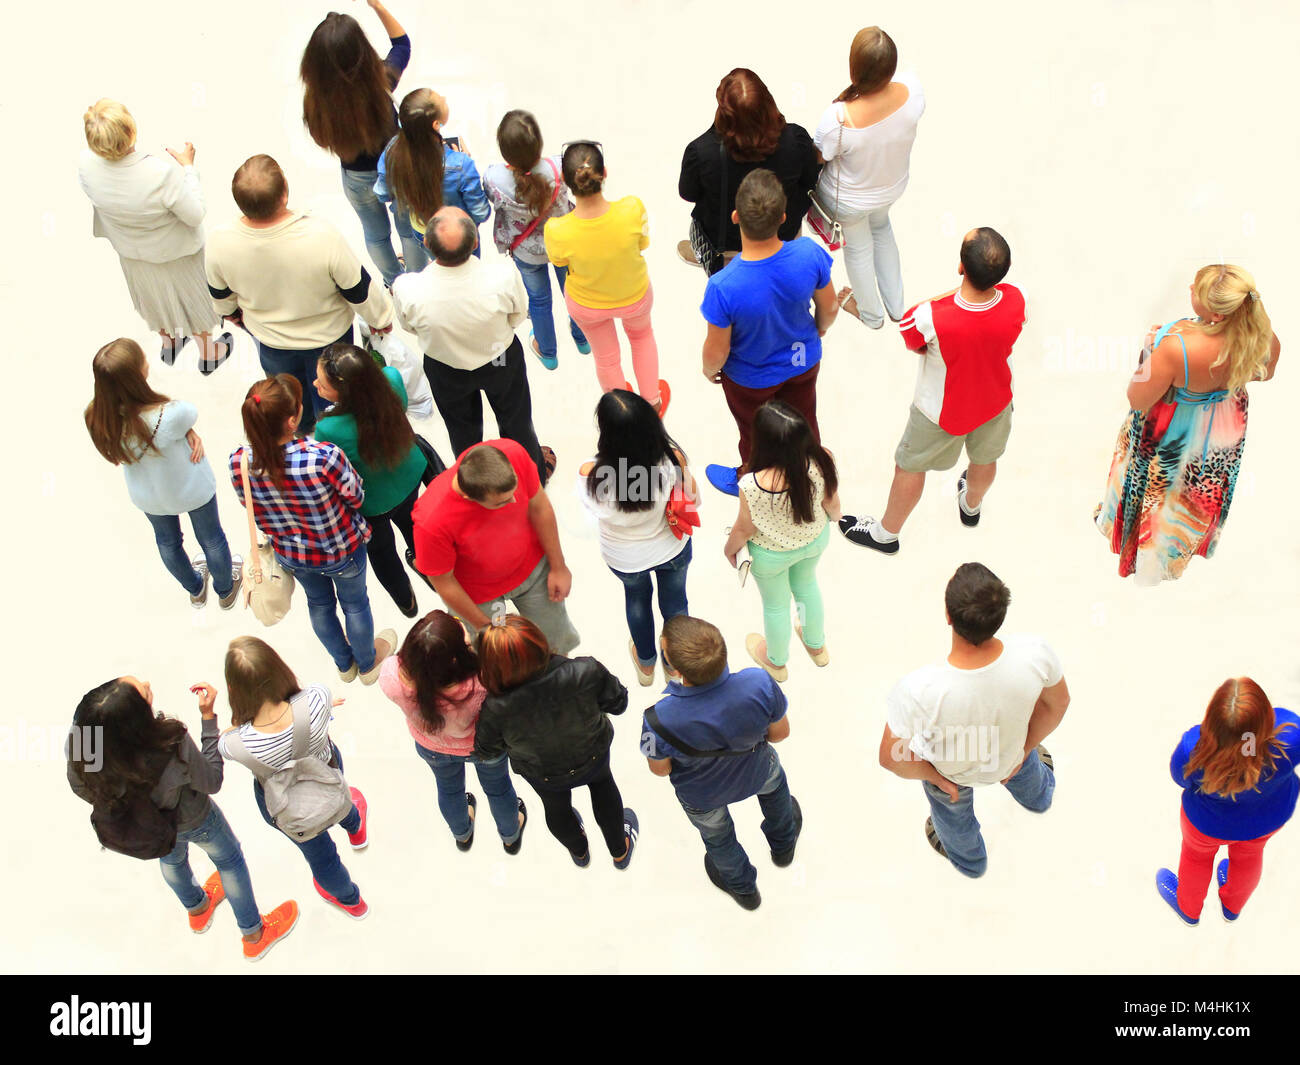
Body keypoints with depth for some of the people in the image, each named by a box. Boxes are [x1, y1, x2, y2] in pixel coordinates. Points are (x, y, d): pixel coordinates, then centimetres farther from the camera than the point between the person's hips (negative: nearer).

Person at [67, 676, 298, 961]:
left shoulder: (80, 734, -36)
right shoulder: (173, 749, -47)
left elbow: (80, 788, -14)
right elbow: (212, 782, -26)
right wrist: (208, 716, -27)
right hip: (189, 821, -4)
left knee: (171, 857, 37)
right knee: (229, 860, 28)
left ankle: (197, 910, 69)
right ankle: (254, 935, 51)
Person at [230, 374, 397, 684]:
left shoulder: (239, 462, -28)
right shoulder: (324, 456, -42)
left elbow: (253, 510, -8)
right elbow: (355, 497, -22)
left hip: (290, 554, 4)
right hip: (342, 552, -3)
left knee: (319, 603, 33)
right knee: (355, 603, 28)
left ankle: (344, 664, 60)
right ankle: (368, 664, 56)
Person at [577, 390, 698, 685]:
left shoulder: (590, 474, -39)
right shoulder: (672, 459, -35)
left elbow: (592, 508, -15)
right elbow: (692, 499, -15)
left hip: (624, 558, 0)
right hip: (672, 549, 0)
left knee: (636, 597, 34)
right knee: (674, 600, 31)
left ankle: (646, 663, 60)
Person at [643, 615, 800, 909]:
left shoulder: (660, 720, -44)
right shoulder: (759, 684, -40)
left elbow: (660, 769, -21)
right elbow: (780, 732, -17)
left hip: (702, 795, -1)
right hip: (755, 773, 1)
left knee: (717, 836, 35)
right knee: (774, 780, 40)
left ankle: (743, 887, 66)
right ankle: (784, 845, 69)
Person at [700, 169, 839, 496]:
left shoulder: (723, 287, -42)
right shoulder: (809, 254, -32)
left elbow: (717, 352, -25)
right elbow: (829, 308, -12)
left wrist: (709, 370, -1)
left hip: (751, 379, -2)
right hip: (804, 361, 3)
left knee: (755, 435, 30)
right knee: (804, 423, 32)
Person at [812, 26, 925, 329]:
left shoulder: (838, 119, -43)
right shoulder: (911, 88, -32)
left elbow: (819, 156, -20)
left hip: (848, 201, -4)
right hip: (893, 187, 4)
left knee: (858, 248, 28)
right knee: (881, 228, 37)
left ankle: (870, 313, 57)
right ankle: (896, 305, 56)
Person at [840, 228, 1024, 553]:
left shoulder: (931, 318, -41)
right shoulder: (1015, 300, -29)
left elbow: (910, 339, -18)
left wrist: (953, 293, -19)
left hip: (942, 412, -4)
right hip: (996, 402, 4)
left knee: (910, 467, 22)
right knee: (985, 458, 32)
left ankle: (886, 533, 45)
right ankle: (971, 506, 64)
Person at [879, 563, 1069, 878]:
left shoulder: (918, 690, -46)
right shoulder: (1035, 653, -37)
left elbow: (890, 758, -29)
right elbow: (1057, 703, -15)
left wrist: (934, 777, -7)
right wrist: (1023, 752, 4)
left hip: (951, 773, -2)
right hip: (1009, 756, 2)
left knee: (953, 812, 36)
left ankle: (969, 860, 69)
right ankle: (1039, 796, 77)